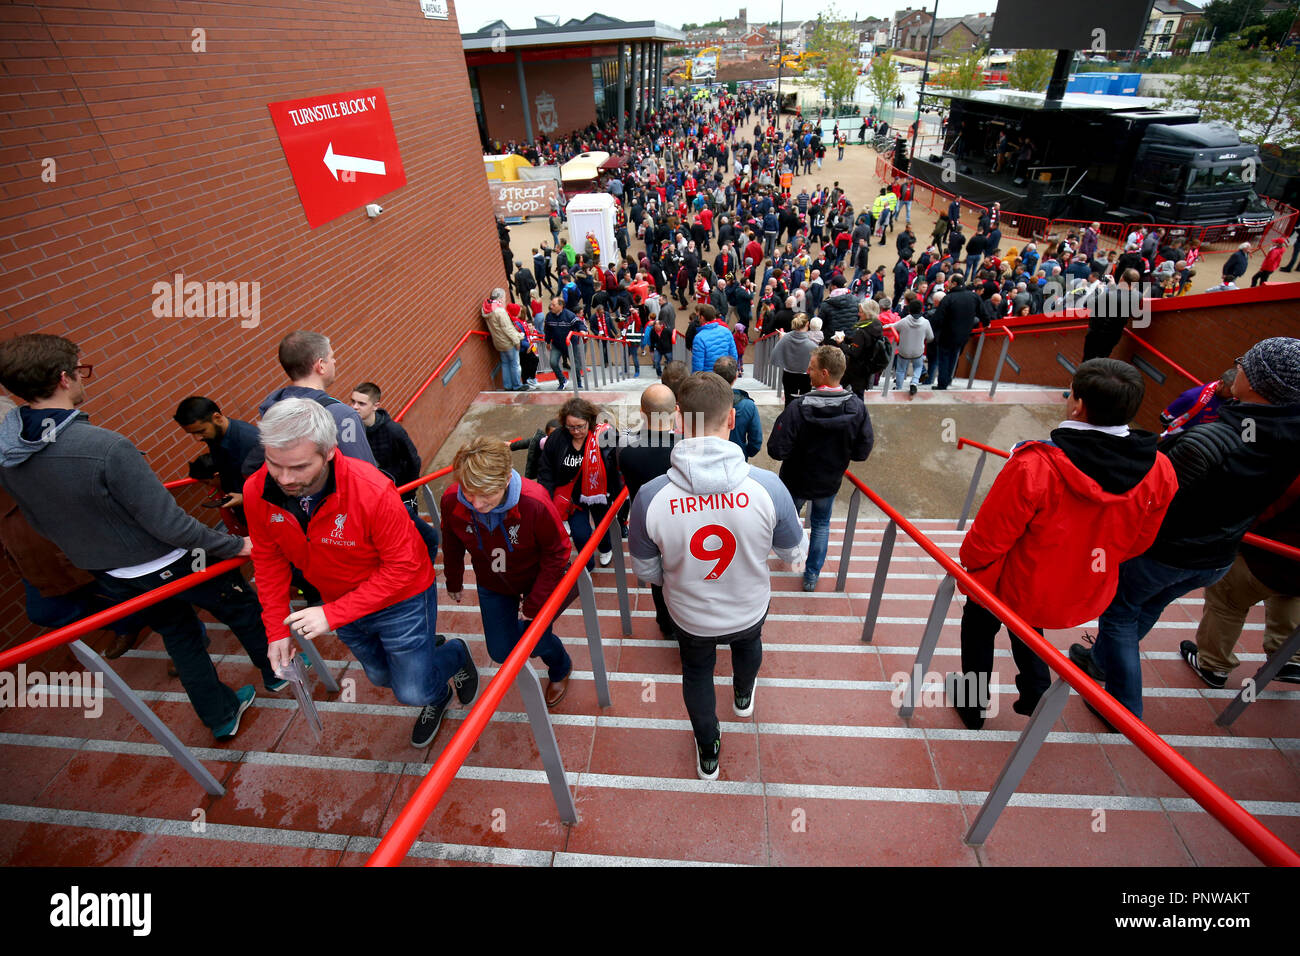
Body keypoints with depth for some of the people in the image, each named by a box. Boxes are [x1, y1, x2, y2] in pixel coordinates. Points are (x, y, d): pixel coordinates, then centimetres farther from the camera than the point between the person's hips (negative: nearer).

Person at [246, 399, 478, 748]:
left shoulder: (373, 491, -36)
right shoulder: (257, 492, -20)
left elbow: (402, 568, -27)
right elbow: (269, 561, -3)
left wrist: (332, 614, -30)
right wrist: (277, 630, -4)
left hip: (401, 601, -5)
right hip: (340, 602, 6)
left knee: (413, 691, 4)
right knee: (380, 675, 26)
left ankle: (455, 654, 38)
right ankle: (437, 696, 58)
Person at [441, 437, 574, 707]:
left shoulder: (535, 503, -39)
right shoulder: (451, 501, -28)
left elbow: (557, 553, -22)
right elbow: (452, 545, -4)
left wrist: (535, 603, -18)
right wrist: (453, 582, 11)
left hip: (537, 581, -3)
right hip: (492, 585, 3)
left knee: (536, 642, 7)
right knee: (501, 651, 11)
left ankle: (560, 669, 44)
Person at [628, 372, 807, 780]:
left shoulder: (650, 497, -30)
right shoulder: (767, 486, -30)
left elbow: (646, 572, -13)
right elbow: (793, 554, -11)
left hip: (690, 617, -1)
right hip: (750, 609, 1)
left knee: (696, 672, 30)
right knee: (748, 644, 37)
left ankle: (708, 754, 54)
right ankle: (743, 697, 69)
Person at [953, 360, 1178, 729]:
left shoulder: (1034, 466, -35)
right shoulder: (1160, 471, -17)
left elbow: (989, 536, -23)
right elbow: (1138, 543, 0)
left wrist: (971, 561, -1)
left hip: (1017, 588, -5)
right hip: (1084, 599, 5)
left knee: (979, 625, 26)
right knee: (1023, 626, 36)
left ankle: (973, 704, 43)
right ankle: (1036, 691, 45)